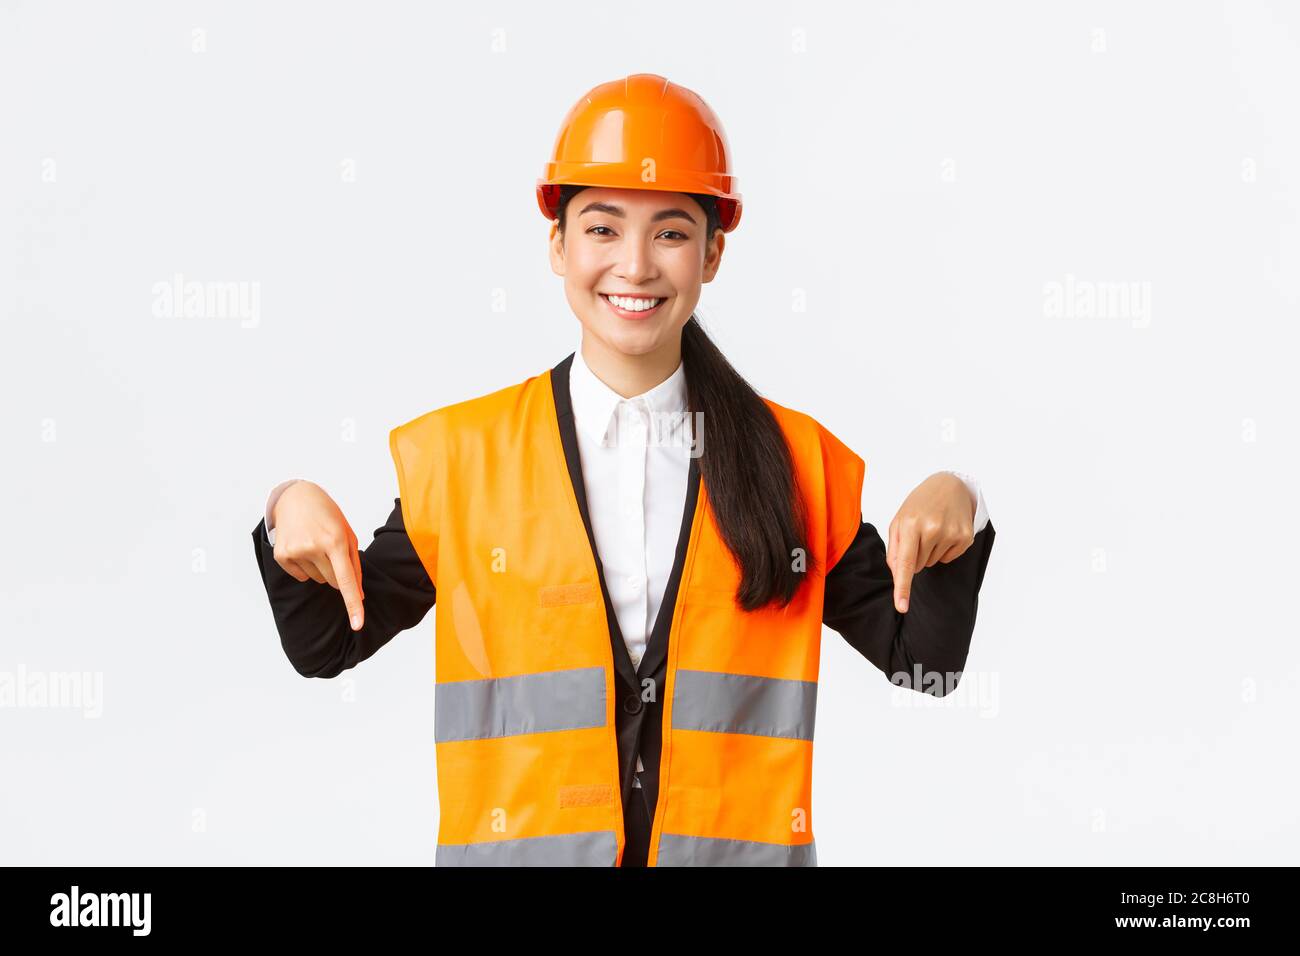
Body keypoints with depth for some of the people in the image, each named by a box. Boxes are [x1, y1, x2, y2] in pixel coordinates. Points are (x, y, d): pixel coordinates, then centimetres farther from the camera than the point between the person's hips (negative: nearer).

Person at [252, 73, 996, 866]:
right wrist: (293, 514, -13)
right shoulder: (458, 452, -1)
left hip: (737, 845, 1)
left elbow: (922, 659, 3)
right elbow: (328, 647, 5)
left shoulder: (798, 462, 1)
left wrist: (953, 508, -14)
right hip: (516, 841, 0)